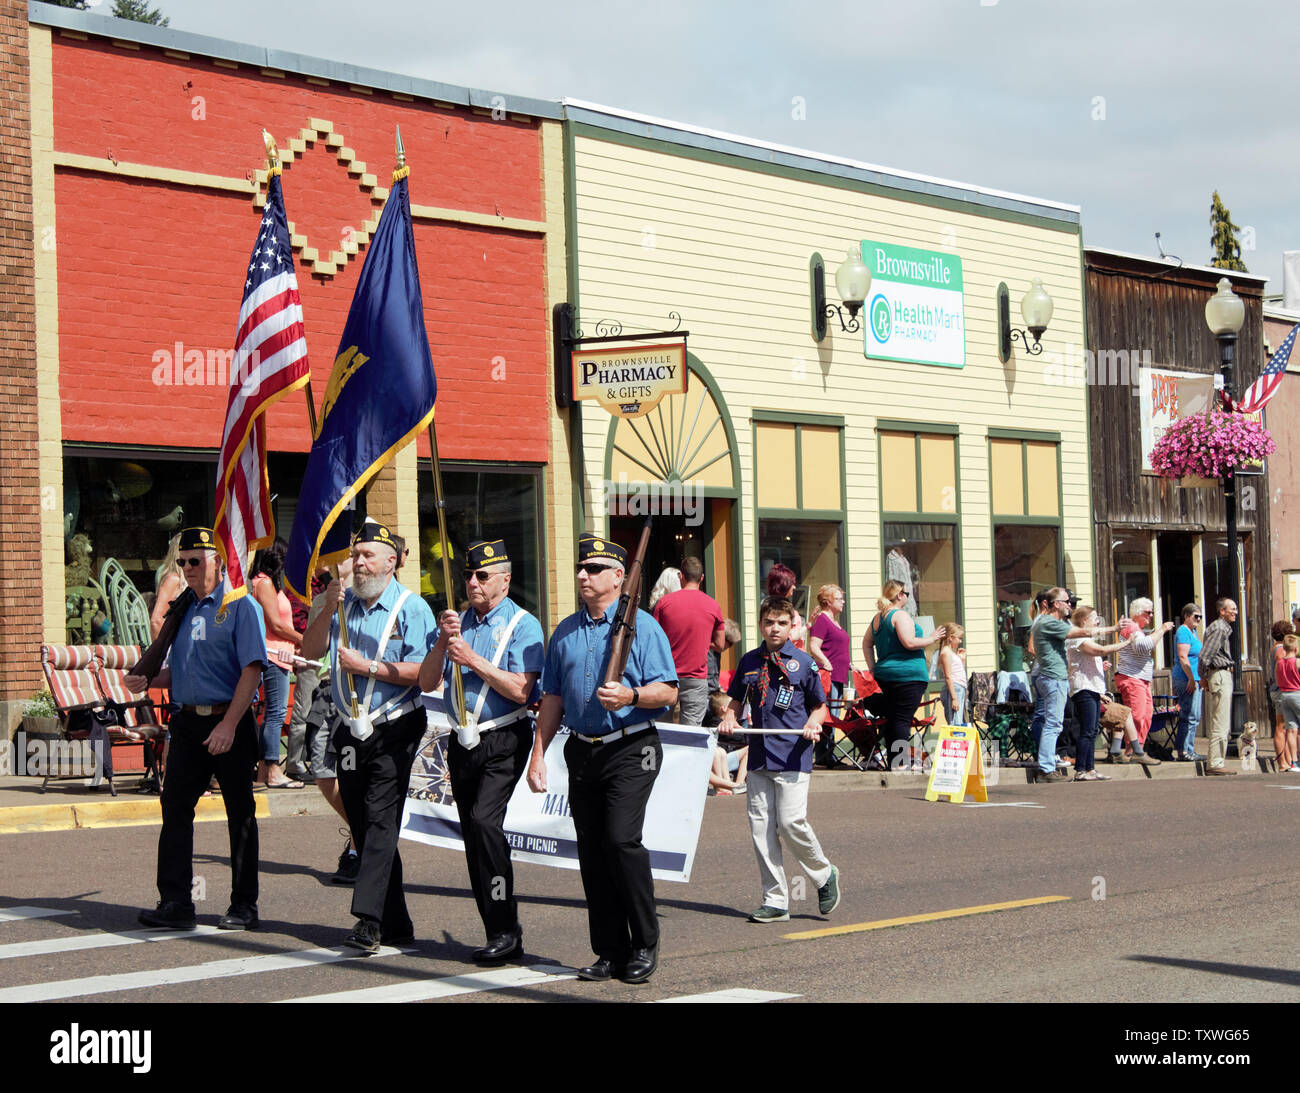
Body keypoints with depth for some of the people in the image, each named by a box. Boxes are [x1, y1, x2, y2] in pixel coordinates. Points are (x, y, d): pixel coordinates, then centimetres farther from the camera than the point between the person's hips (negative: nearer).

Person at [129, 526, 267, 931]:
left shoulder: (241, 606, -6)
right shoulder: (185, 609, 15)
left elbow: (252, 670, -14)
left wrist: (229, 725, -20)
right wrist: (148, 681, 3)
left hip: (228, 724, -6)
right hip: (188, 722, 6)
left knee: (240, 814, 3)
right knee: (175, 807, 1)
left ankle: (244, 906, 10)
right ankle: (175, 903, 4)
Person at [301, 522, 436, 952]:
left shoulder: (411, 608, -5)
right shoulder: (343, 602, 13)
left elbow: (423, 671, -14)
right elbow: (310, 651, 4)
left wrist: (367, 666, -16)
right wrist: (328, 609, -10)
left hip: (394, 728, -6)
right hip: (351, 731, 7)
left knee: (380, 818, -14)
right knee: (362, 824, 8)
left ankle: (368, 918, -20)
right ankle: (396, 924, 16)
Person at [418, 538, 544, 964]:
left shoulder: (523, 625, -5)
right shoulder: (458, 622, 13)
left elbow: (520, 691, -14)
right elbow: (427, 682, 8)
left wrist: (474, 660, -17)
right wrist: (443, 642, -8)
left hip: (503, 741, -7)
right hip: (463, 741, 7)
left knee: (484, 820, -23)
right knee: (473, 834, 7)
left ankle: (506, 930, -17)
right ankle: (497, 931, 15)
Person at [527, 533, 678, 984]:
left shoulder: (642, 626, -2)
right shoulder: (565, 632, 15)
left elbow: (668, 692, -7)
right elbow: (553, 698, 18)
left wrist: (630, 696, -25)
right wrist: (538, 753, 13)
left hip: (630, 749, -6)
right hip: (582, 752, 6)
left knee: (621, 838, -18)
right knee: (591, 851, 3)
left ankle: (644, 944, -5)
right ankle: (610, 951, 10)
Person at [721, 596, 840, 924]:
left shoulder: (803, 662, 1)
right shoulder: (749, 661, 11)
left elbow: (819, 705, 8)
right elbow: (736, 701, 21)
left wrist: (813, 724, -12)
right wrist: (729, 718, 0)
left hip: (793, 756, -4)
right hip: (759, 757, 4)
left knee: (791, 823, -12)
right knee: (760, 827, 1)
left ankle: (825, 875, 15)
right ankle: (775, 901, 9)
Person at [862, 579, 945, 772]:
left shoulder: (877, 618, 15)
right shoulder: (900, 615, -11)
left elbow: (866, 643, 21)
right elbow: (909, 642, -20)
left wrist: (873, 669, 21)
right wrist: (931, 639, -6)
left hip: (885, 675, 9)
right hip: (908, 676, -9)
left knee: (891, 718, 11)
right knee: (903, 719, -8)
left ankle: (894, 759, 15)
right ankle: (901, 762, -9)